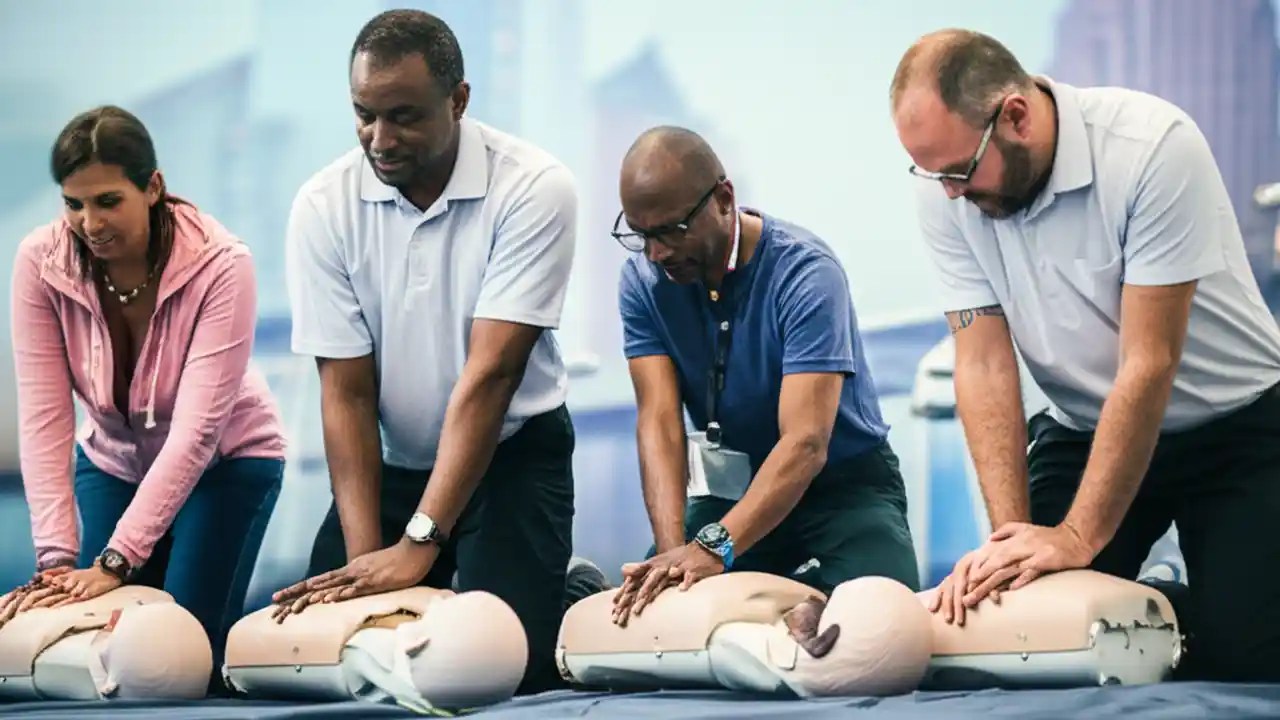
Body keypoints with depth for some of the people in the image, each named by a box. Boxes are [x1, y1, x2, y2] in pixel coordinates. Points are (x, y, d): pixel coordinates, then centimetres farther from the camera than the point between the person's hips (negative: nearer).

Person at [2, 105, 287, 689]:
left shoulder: (219, 266, -31)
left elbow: (196, 428, -34)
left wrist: (115, 560, -40)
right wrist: (56, 557, -34)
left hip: (225, 460, -3)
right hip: (114, 460, 3)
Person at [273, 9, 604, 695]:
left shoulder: (533, 188, -22)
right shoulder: (324, 206, -12)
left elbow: (489, 377, -25)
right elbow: (346, 392, -11)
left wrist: (417, 545, -30)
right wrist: (364, 554, -22)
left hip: (511, 451, -3)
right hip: (387, 461, 3)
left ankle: (577, 599, 15)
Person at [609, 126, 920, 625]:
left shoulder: (804, 273, -25)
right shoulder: (642, 281, -10)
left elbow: (806, 442, -34)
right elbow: (659, 421, -18)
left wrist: (715, 547, -48)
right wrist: (672, 548, -35)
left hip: (843, 480, -4)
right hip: (734, 485, 4)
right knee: (642, 609, -16)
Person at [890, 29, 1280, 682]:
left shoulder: (1152, 147, -27)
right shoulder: (947, 193, -13)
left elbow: (1149, 364, -27)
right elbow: (984, 366, -12)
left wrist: (1078, 537, -28)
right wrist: (1010, 533, -22)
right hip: (1084, 429, 4)